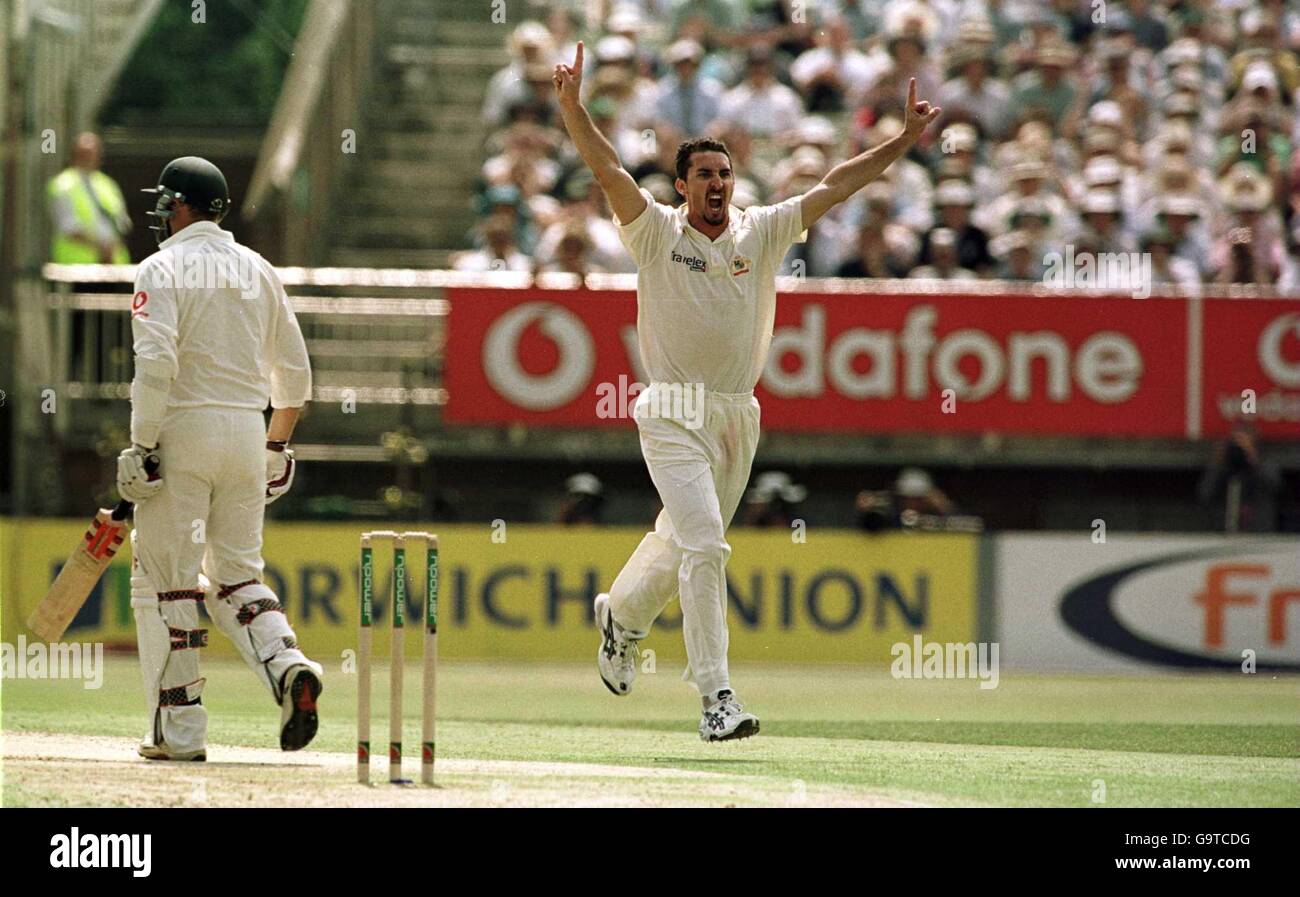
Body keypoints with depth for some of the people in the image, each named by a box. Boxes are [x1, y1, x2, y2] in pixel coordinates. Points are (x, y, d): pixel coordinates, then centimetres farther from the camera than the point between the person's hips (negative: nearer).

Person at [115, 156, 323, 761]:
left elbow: (156, 363, -18)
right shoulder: (257, 269, 13)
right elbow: (294, 368, 14)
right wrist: (276, 446, 22)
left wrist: (141, 446, -15)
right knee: (234, 572, 14)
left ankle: (179, 729, -1)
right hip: (248, 429, 6)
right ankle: (287, 665, -13)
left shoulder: (162, 269, -6)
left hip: (183, 428, -6)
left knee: (165, 578, 1)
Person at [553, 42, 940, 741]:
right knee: (704, 544, -16)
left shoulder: (762, 232, 5)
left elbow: (834, 187, 2)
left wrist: (904, 140, -5)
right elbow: (606, 170, -17)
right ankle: (716, 696, -17)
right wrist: (572, 104, -31)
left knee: (681, 540, 16)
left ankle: (622, 614, 47)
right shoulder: (656, 231, -4)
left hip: (738, 417, 4)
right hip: (673, 415, -4)